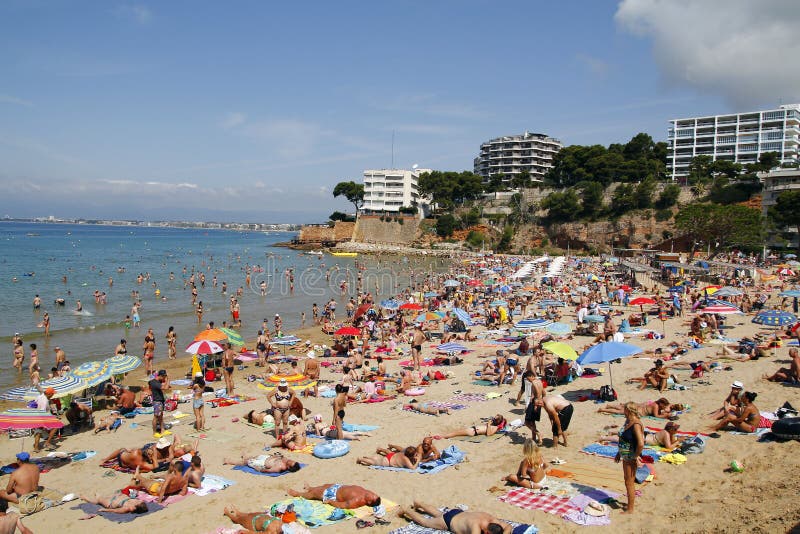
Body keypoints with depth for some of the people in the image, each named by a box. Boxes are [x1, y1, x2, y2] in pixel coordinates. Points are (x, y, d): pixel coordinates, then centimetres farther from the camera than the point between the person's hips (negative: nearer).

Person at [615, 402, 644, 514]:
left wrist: (636, 457, -19)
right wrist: (619, 453, 19)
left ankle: (630, 509, 15)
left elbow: (641, 444, -31)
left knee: (629, 482, 2)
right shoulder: (627, 421, 6)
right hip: (625, 456, 10)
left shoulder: (636, 424, -24)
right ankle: (630, 504, 36)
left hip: (631, 457, -10)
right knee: (627, 480, 21)